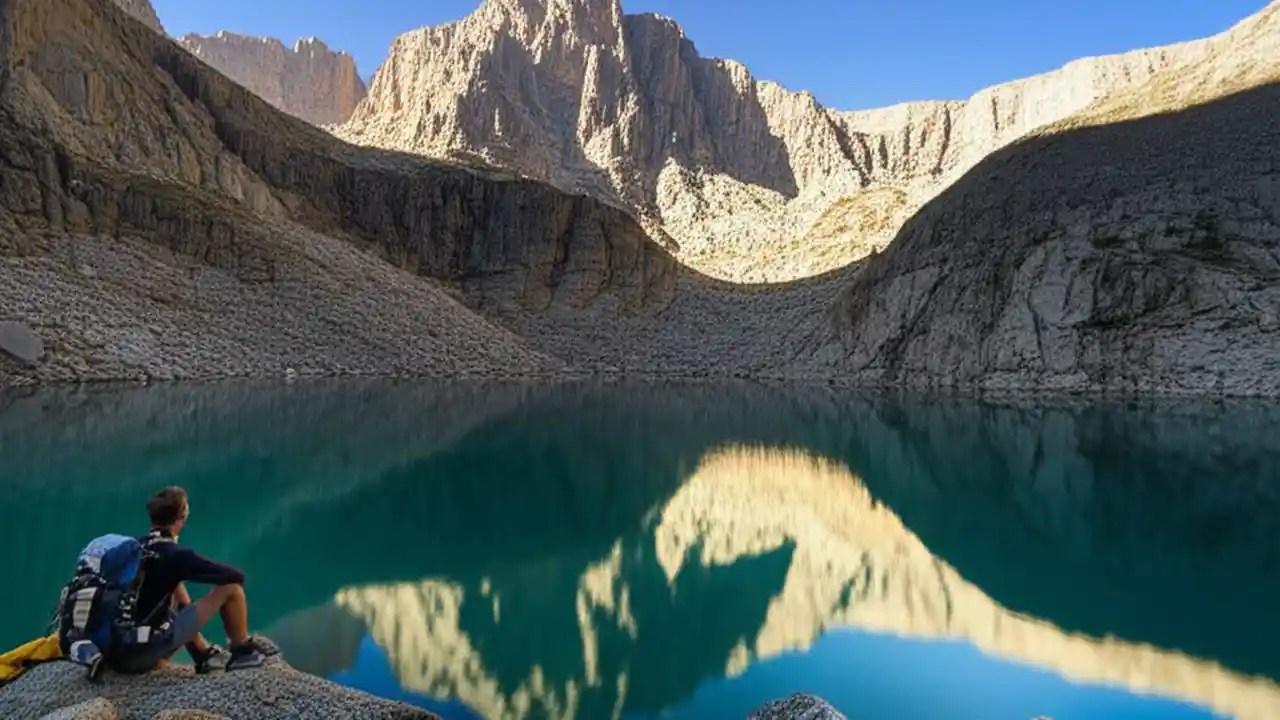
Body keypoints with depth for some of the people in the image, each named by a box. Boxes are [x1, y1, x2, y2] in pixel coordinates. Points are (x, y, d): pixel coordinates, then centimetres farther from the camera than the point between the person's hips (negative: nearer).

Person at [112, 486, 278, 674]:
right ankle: (242, 651, 14)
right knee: (231, 586, -7)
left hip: (118, 652, 8)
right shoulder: (176, 554, -14)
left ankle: (204, 654, 28)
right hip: (146, 650, -8)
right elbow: (236, 576, -11)